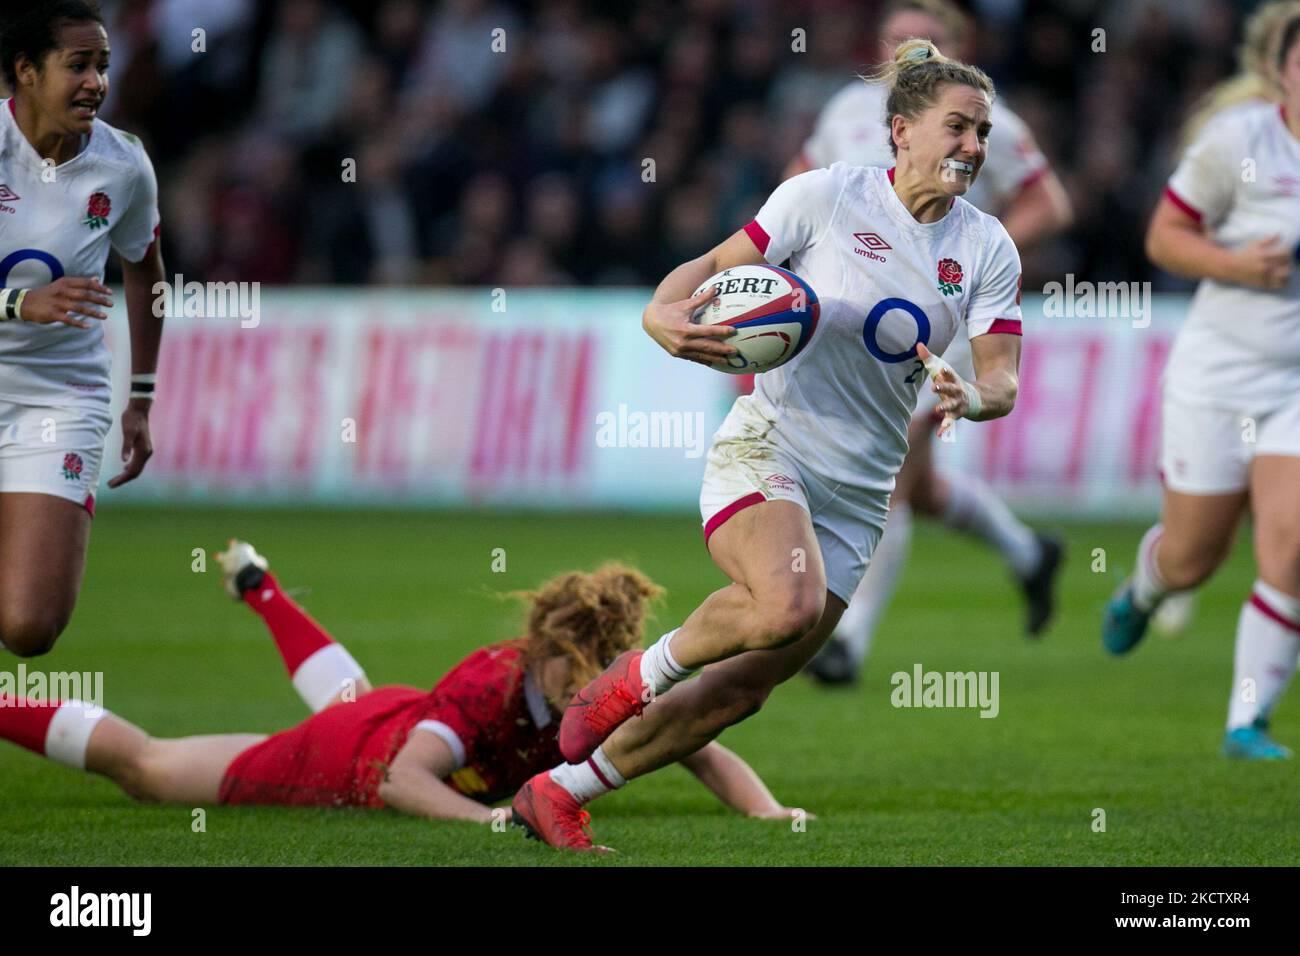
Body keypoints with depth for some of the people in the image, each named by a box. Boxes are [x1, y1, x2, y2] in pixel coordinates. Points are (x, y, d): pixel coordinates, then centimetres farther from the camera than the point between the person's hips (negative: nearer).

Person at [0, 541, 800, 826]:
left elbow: (712, 757, -25)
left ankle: (256, 584, 70)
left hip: (406, 716, 7)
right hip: (340, 761, -7)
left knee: (351, 700, 45)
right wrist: (492, 816, -67)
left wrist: (764, 809, -45)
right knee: (140, 763, 8)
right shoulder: (490, 686, -44)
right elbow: (398, 778, -53)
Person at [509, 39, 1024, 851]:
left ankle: (558, 793, 20)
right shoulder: (827, 196, -6)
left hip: (859, 497, 5)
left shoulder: (989, 250, 4)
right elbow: (719, 264, 1)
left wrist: (970, 395, -24)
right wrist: (664, 311, -21)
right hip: (766, 453, -5)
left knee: (741, 691, 3)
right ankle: (638, 675, -7)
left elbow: (1003, 381, 0)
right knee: (789, 605, -36)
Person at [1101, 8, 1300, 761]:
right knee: (1192, 558, 8)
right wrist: (1235, 264, -21)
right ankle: (1142, 590, 48)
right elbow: (1164, 237, -4)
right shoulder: (1238, 140, -11)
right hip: (1221, 373, -1)